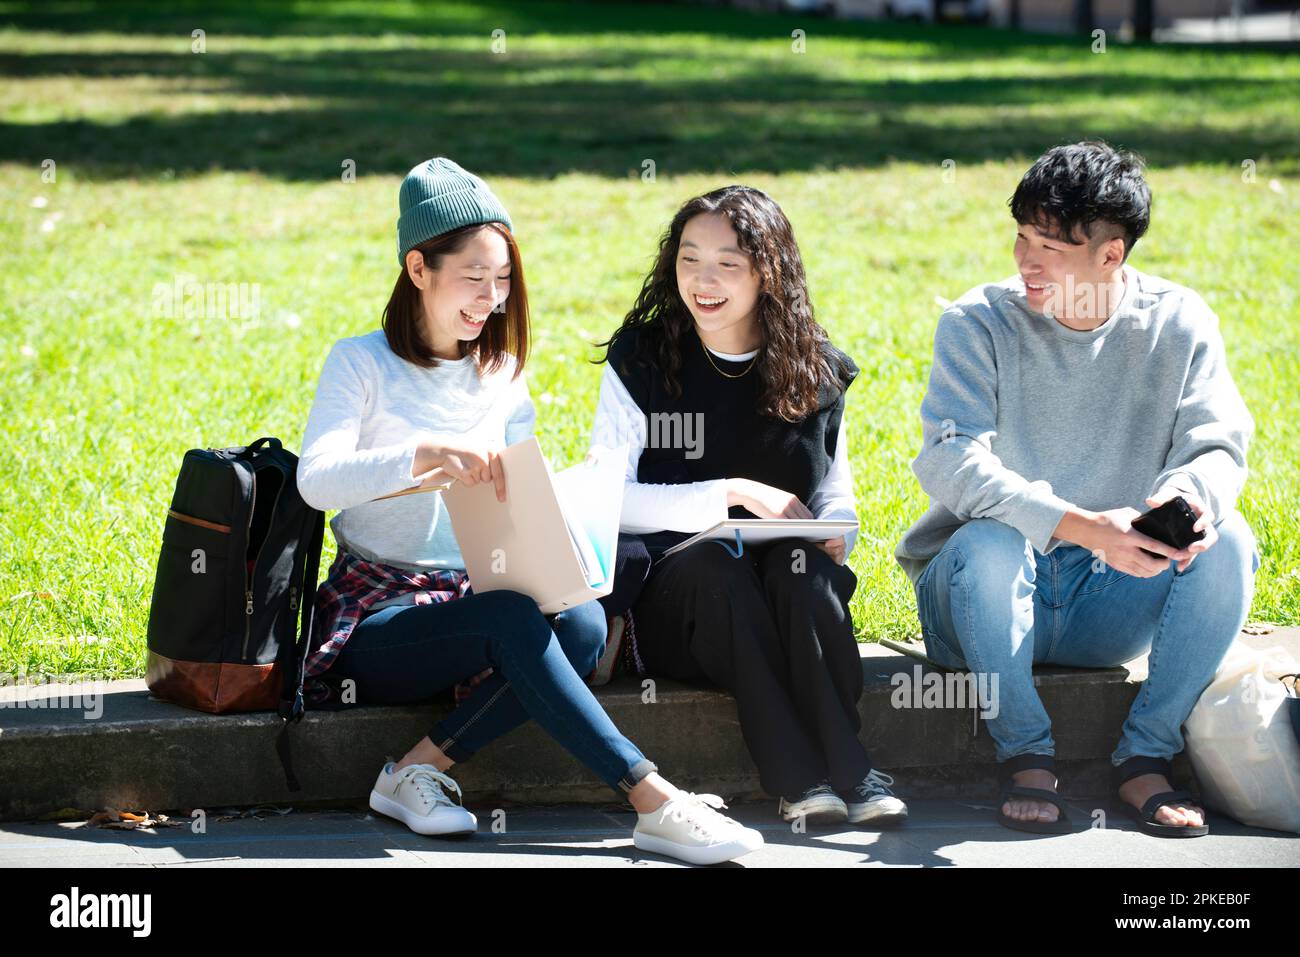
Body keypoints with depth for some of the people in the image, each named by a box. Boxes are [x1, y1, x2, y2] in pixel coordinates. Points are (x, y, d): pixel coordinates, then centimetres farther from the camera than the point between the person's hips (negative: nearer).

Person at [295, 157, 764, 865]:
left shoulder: (501, 374, 13)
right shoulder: (362, 364, -4)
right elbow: (316, 480, -20)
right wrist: (426, 454, -37)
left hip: (472, 602, 5)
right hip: (376, 620, -5)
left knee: (582, 622, -28)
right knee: (512, 618, -35)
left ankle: (421, 768, -25)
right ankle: (653, 803, -39)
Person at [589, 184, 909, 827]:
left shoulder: (814, 371, 7)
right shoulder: (641, 359, -1)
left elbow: (836, 494, 15)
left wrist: (835, 534, -11)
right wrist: (734, 495, -19)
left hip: (789, 603, 2)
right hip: (668, 593, -2)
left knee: (799, 565, -32)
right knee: (714, 566, -35)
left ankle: (846, 764, -37)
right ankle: (801, 777, -40)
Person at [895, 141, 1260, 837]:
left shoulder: (1178, 323, -2)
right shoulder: (978, 323, -10)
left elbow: (1218, 447, -9)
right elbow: (950, 461, -24)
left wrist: (1191, 493, -36)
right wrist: (1082, 527, -38)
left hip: (1111, 606, 2)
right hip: (989, 597, -2)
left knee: (1227, 541, -24)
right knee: (987, 541, -35)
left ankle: (1145, 758, -16)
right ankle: (1025, 756, -20)